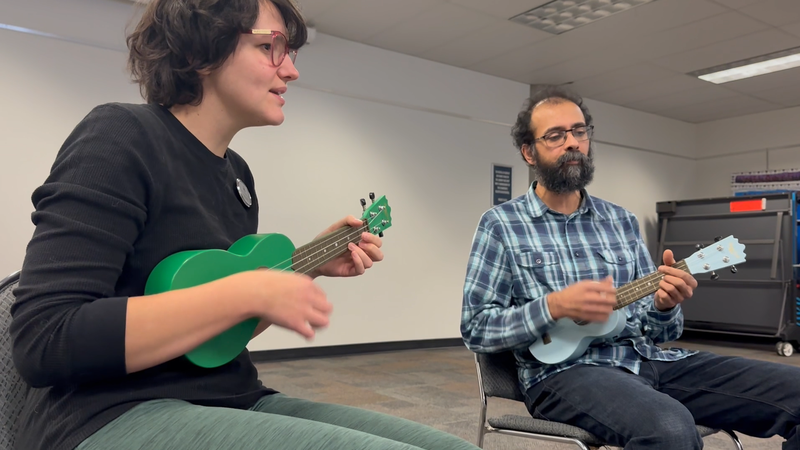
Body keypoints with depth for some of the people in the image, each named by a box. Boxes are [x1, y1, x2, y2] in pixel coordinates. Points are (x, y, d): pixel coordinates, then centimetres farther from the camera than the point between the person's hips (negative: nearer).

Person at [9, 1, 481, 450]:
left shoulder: (236, 173, 12)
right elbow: (42, 343, -19)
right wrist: (247, 292, -22)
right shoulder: (120, 137, -11)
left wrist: (310, 267, 7)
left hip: (235, 400, 8)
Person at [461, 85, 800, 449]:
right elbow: (475, 329, -5)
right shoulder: (501, 225, 0)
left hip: (646, 358, 6)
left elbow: (656, 331, 15)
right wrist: (553, 307, -19)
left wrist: (664, 304, -10)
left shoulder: (621, 221, 14)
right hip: (563, 369, -5)